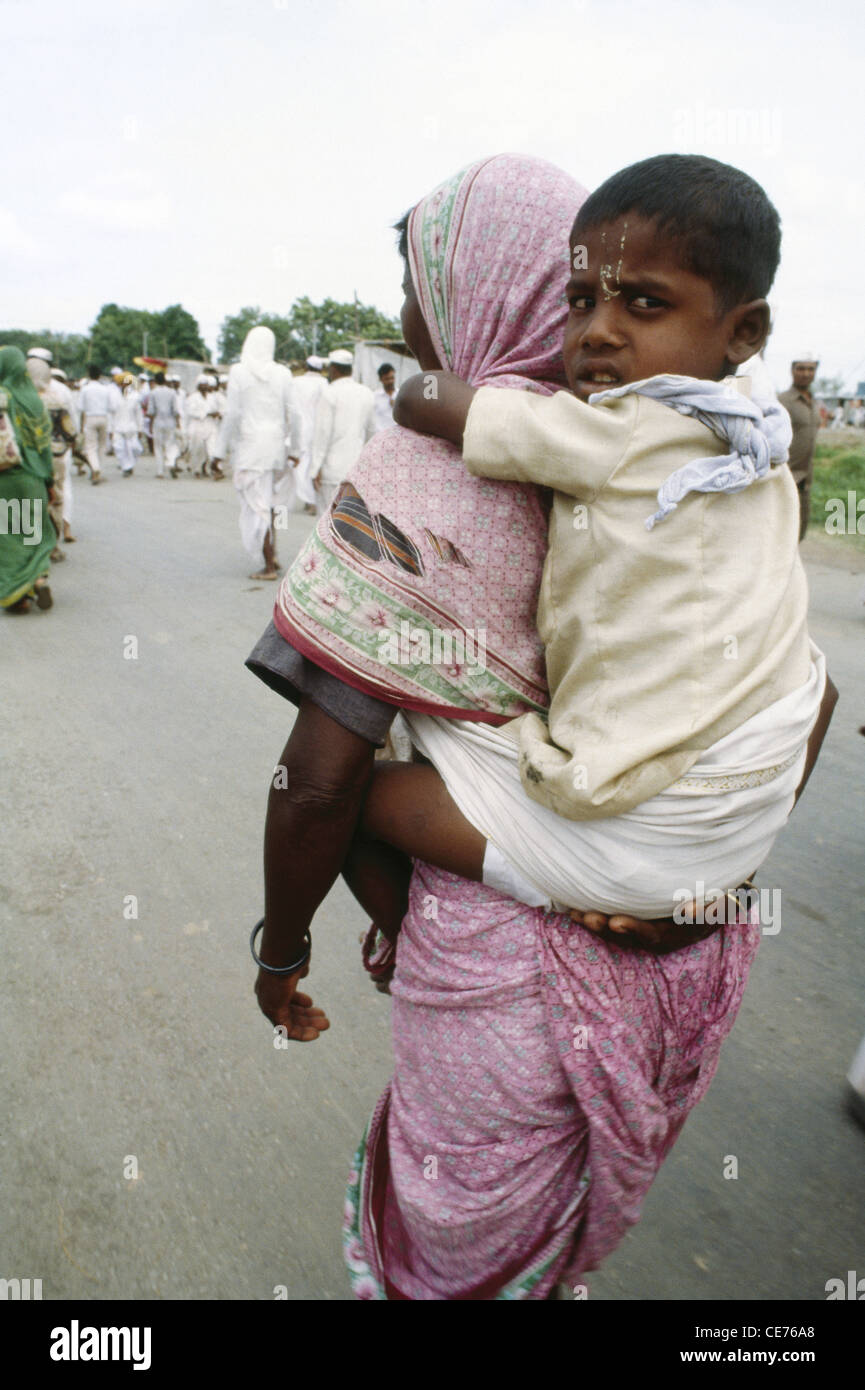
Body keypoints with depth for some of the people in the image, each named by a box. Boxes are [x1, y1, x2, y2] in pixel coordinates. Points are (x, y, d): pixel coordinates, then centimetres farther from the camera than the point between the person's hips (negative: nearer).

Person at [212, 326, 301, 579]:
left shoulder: (239, 372, -7)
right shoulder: (282, 373, 2)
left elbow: (232, 414, -10)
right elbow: (293, 414, 2)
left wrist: (220, 451, -3)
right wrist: (295, 449, 12)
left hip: (248, 445, -4)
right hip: (275, 445, 4)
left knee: (256, 505, 0)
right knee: (268, 502, 21)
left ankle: (268, 567, 1)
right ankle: (272, 556, 21)